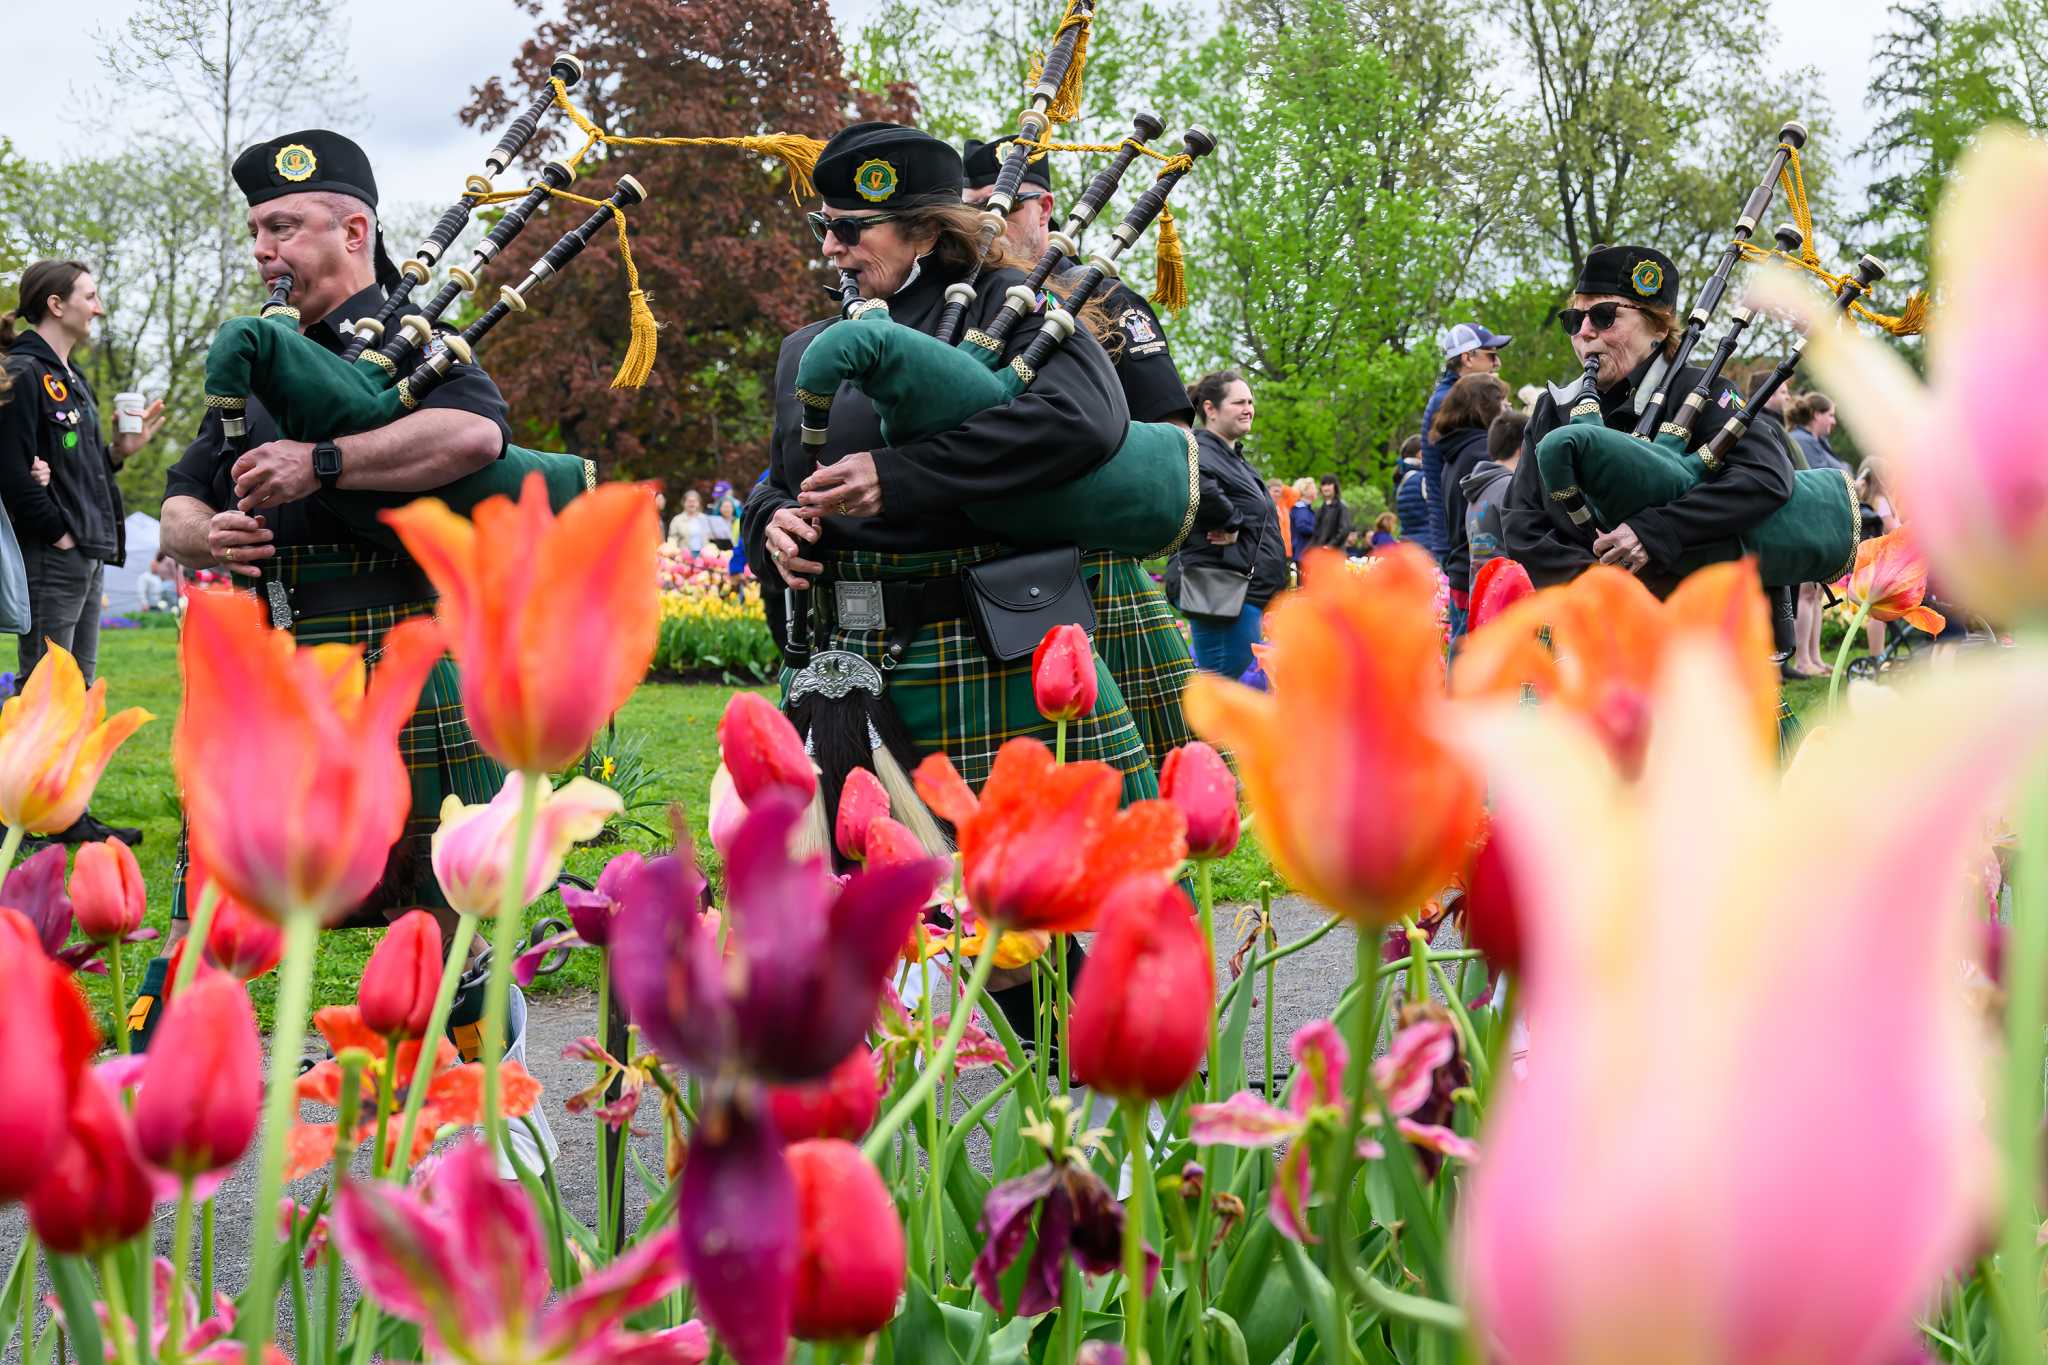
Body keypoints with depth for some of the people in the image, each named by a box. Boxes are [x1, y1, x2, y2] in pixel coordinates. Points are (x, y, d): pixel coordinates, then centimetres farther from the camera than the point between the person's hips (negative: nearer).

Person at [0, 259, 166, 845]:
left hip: (85, 559, 10)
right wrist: (58, 533, -16)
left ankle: (71, 816, 18)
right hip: (49, 561, -10)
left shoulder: (70, 378, 18)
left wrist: (119, 450, 6)